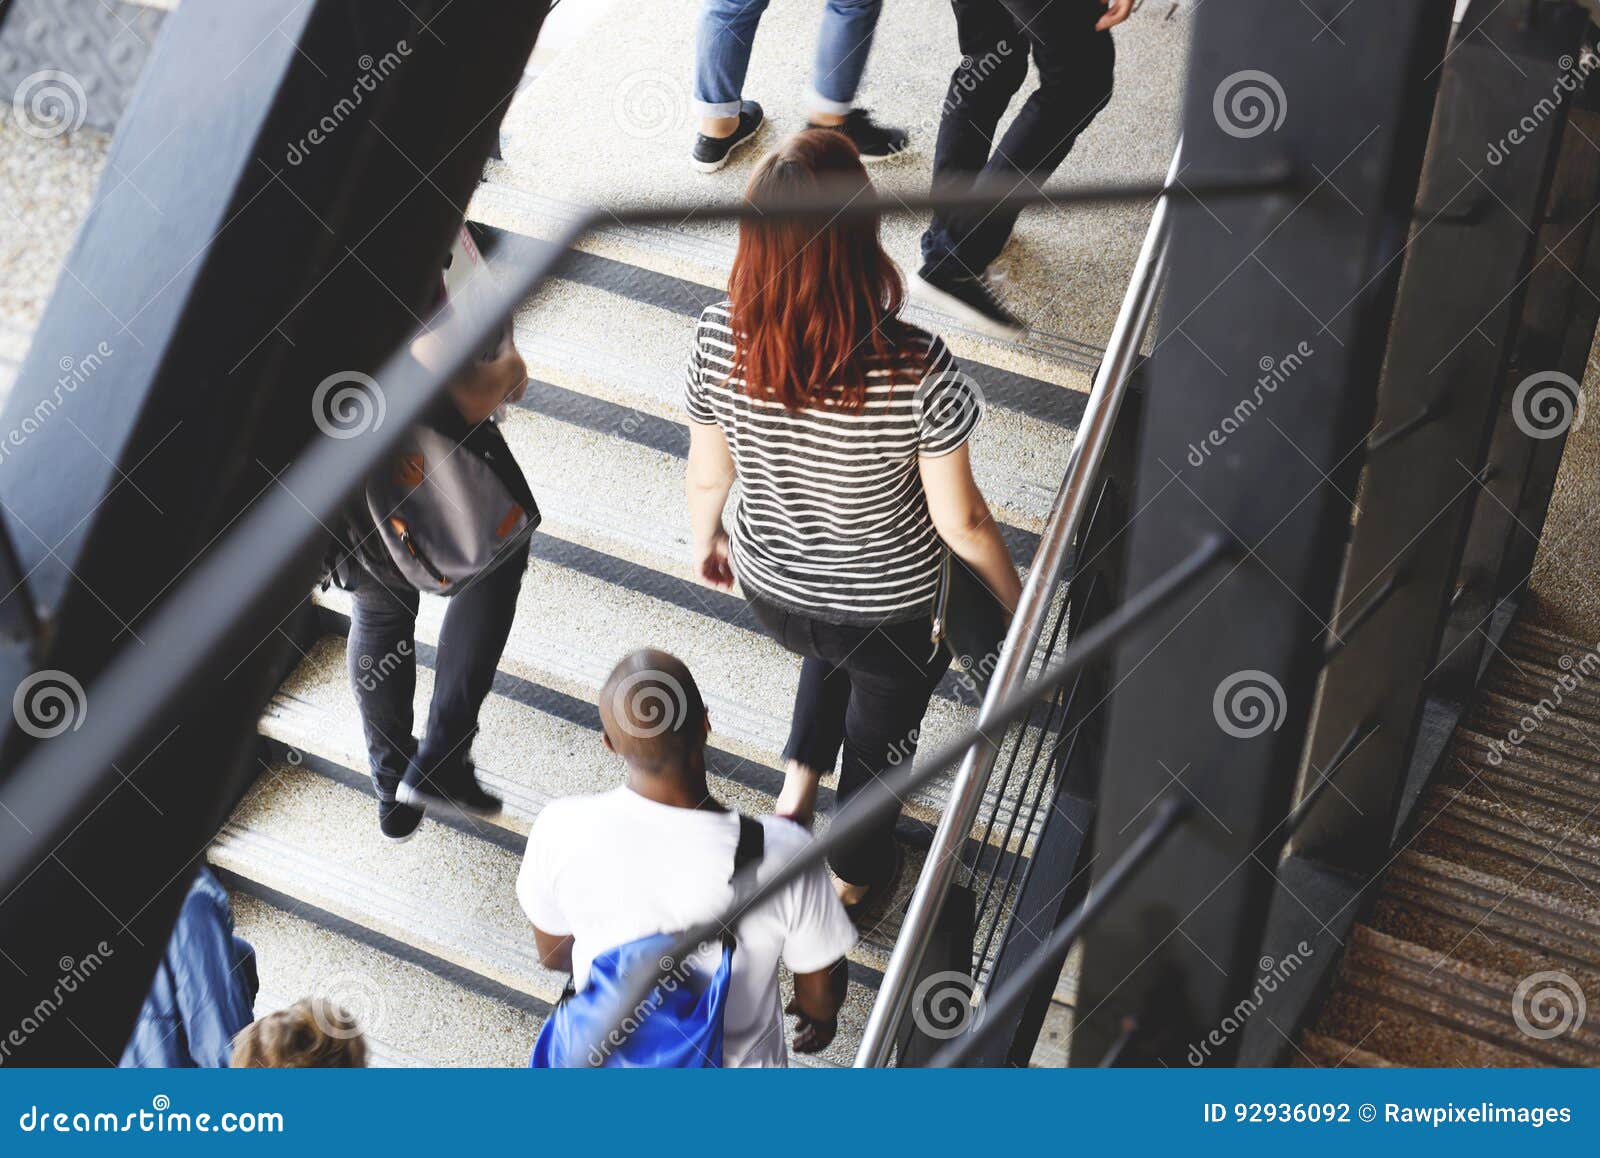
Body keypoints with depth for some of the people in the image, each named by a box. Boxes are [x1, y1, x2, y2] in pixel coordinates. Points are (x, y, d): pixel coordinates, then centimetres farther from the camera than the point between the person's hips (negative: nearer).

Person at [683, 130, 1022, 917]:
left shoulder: (720, 338, -26)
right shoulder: (916, 371, -35)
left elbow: (707, 475, -8)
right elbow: (961, 523, -21)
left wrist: (704, 542, 14)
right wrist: (1018, 602, -1)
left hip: (770, 592, 2)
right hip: (890, 609, -2)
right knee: (880, 727, 30)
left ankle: (796, 788, 41)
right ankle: (855, 877, 54)